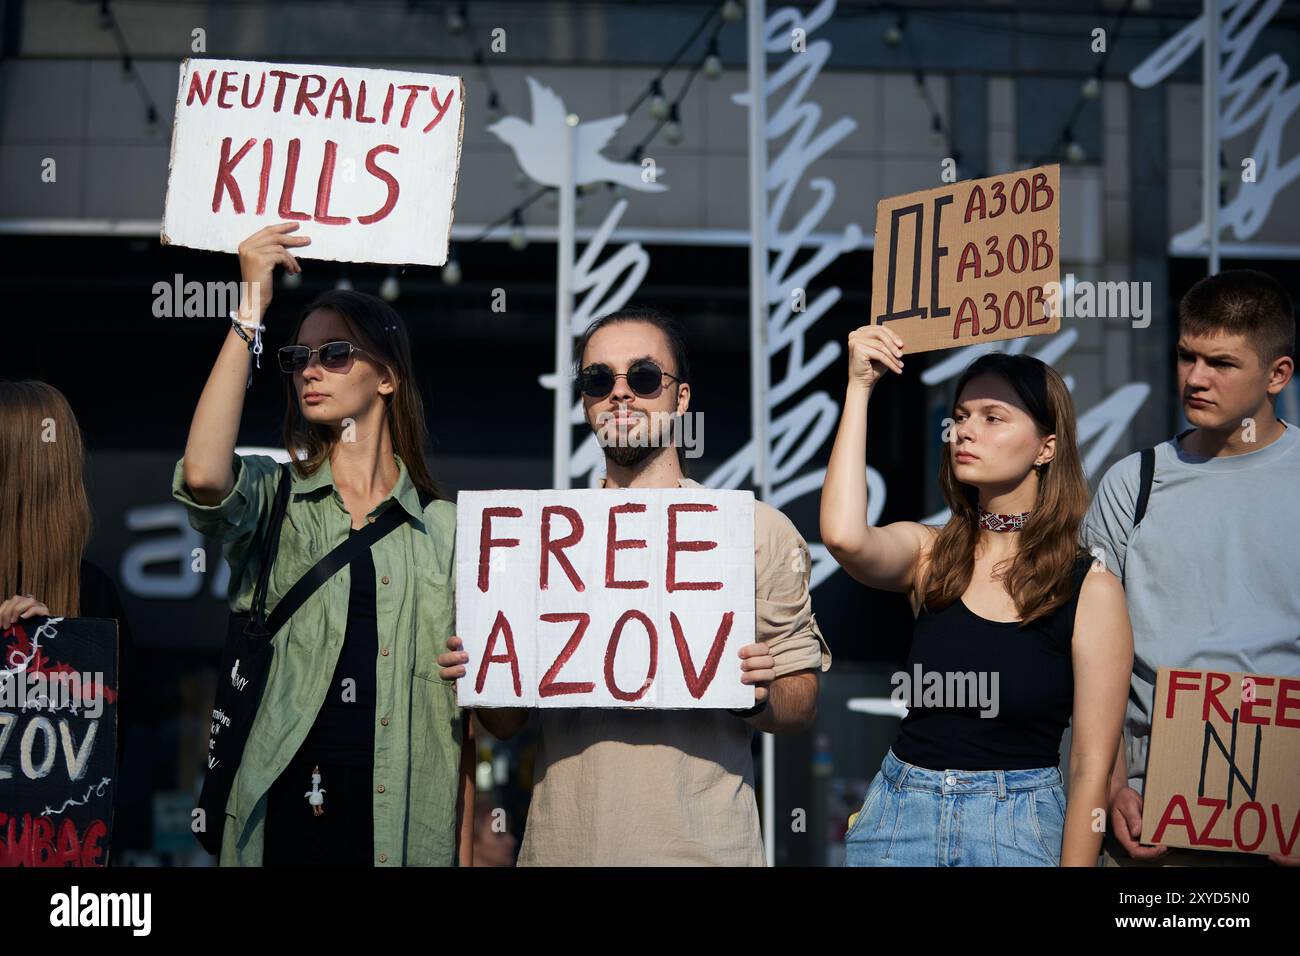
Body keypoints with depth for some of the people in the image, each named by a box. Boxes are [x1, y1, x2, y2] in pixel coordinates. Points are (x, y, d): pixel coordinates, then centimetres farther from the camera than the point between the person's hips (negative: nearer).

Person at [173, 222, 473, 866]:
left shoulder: (444, 528, 7)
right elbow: (202, 475, -21)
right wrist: (252, 310, -15)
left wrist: (465, 851, 1)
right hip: (285, 810, 0)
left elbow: (463, 709, 7)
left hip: (404, 825, 1)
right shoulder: (273, 499, 5)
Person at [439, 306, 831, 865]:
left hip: (702, 846, -2)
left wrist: (757, 698, -19)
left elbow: (801, 705, 1)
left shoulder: (762, 530, 1)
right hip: (561, 846, 2)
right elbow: (507, 723, 12)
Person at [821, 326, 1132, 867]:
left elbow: (1090, 767, -8)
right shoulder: (927, 553, 0)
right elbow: (844, 536, -23)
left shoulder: (1091, 591, -8)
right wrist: (858, 388, -16)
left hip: (1019, 828, -3)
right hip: (899, 815, 3)